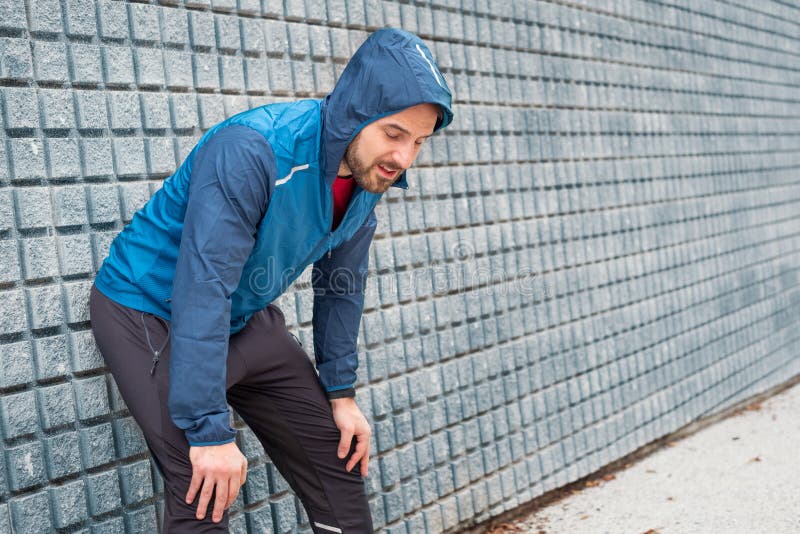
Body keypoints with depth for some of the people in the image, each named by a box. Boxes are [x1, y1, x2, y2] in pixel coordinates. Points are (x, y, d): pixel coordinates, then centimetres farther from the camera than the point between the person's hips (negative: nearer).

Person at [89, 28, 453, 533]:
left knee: (337, 453, 9)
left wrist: (341, 394, 6)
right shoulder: (251, 151, -32)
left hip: (248, 319, 7)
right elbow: (202, 292, -35)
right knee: (204, 490, -19)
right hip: (150, 312, -7)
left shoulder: (369, 171, -8)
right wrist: (210, 431, -34)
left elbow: (341, 286, 4)